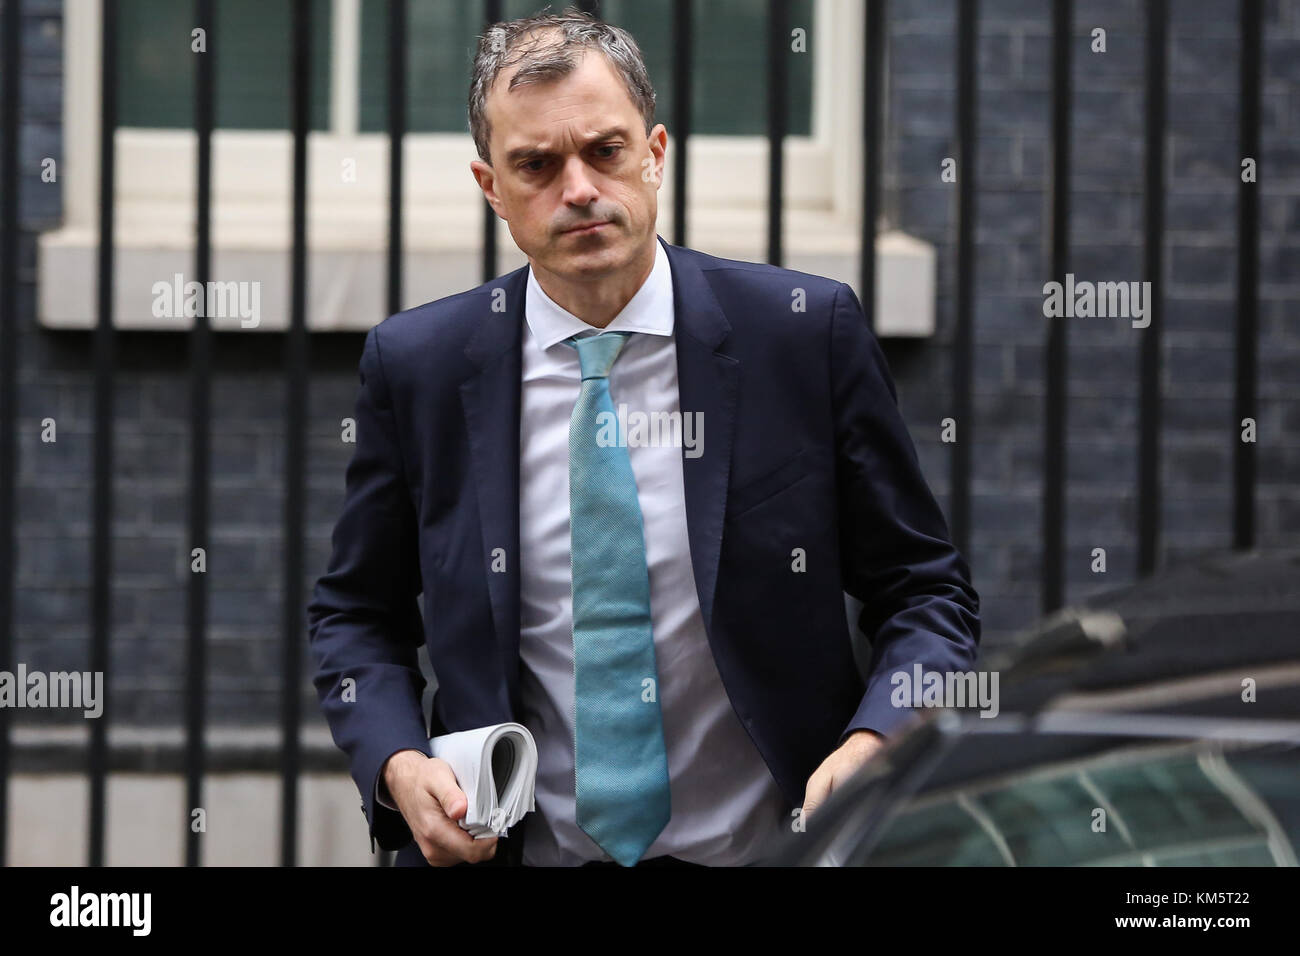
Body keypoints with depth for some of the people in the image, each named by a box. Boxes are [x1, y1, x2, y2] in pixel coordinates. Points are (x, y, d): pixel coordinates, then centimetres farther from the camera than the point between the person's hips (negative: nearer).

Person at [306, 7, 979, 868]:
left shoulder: (808, 332, -2)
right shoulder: (416, 366, 3)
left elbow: (927, 594, 3)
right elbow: (357, 617, 13)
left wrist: (871, 748, -16)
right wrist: (397, 764, -7)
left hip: (765, 846, -1)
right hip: (513, 854, 1)